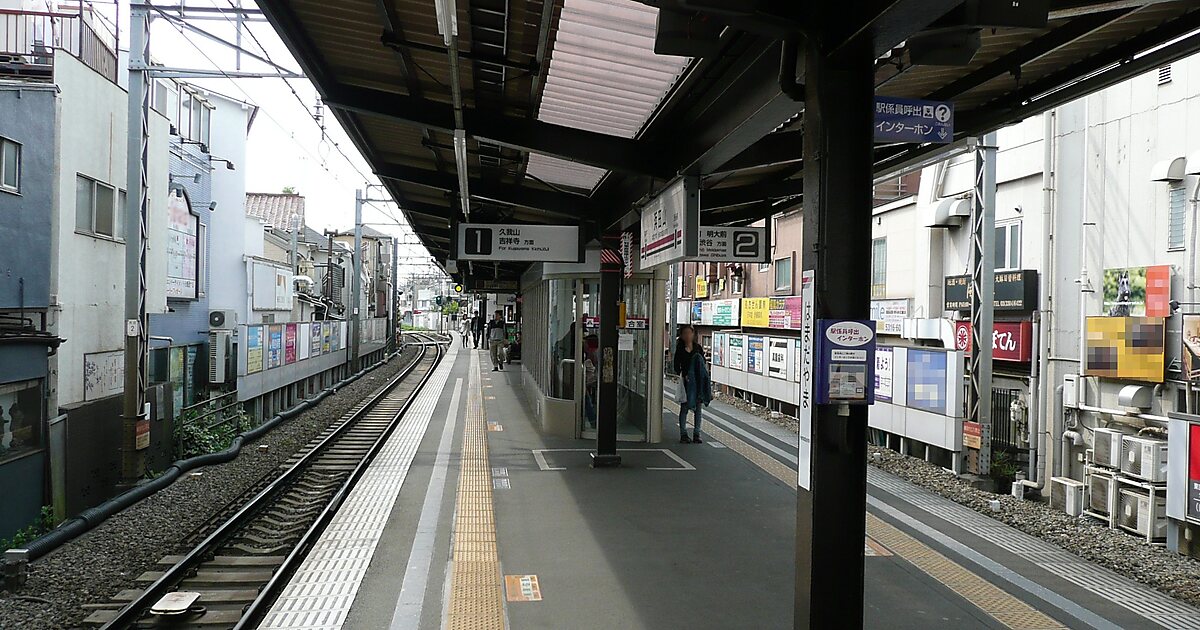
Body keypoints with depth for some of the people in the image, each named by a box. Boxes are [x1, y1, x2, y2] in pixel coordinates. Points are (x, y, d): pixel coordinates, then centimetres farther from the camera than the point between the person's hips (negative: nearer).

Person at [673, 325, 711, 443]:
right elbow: (677, 367, -1)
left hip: (698, 381, 3)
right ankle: (683, 434, 9)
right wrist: (683, 376, -16)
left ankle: (696, 434, 12)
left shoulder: (697, 347, 7)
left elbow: (704, 364, 10)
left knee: (698, 407, 5)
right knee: (684, 408, 2)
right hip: (685, 380, -3)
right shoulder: (680, 349, -1)